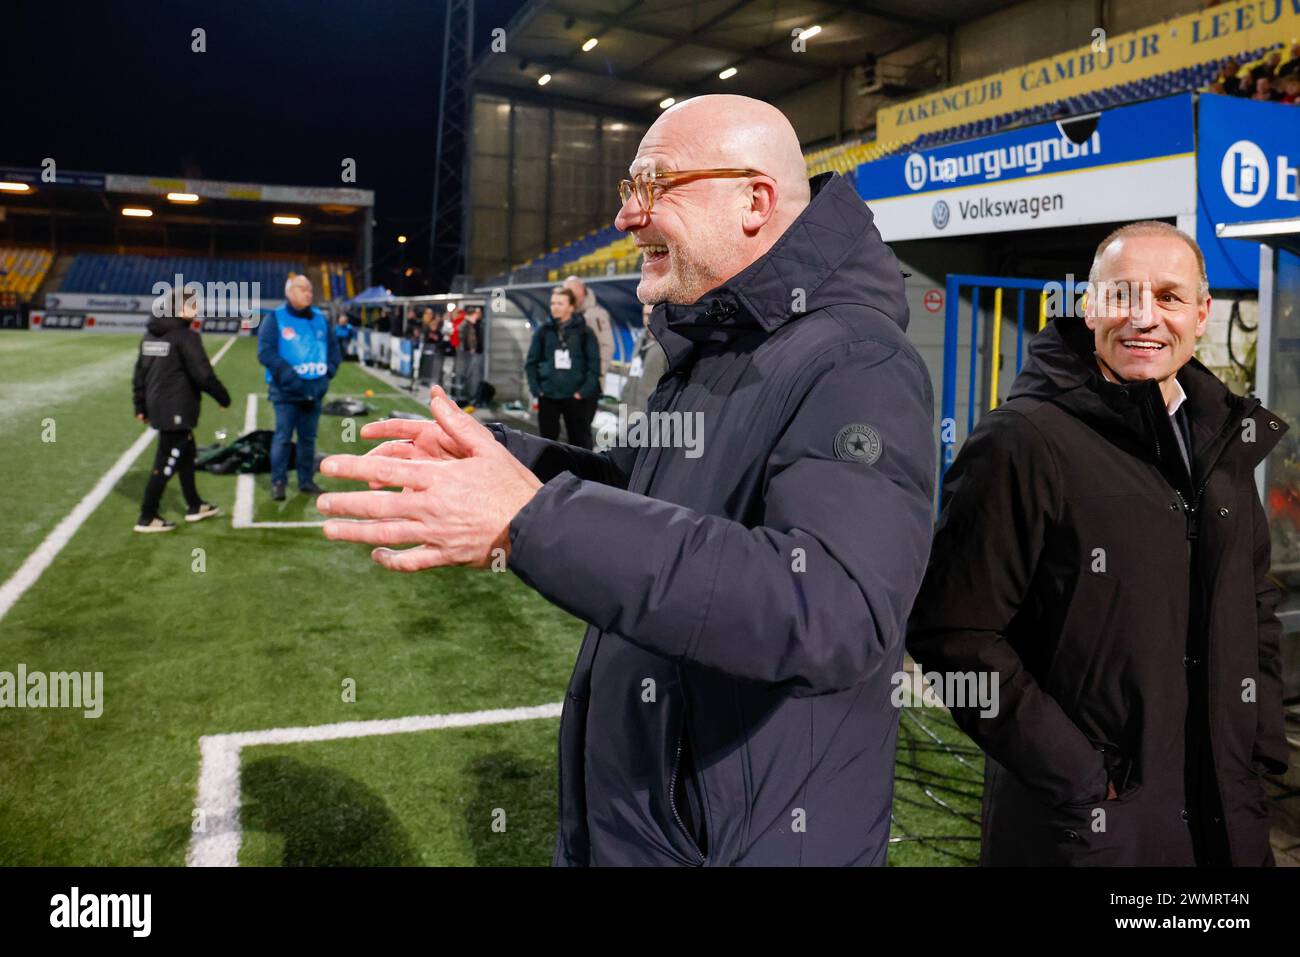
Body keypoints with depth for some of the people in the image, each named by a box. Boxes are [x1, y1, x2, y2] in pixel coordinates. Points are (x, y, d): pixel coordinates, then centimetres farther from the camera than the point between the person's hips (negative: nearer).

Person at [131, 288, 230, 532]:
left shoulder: (150, 335, 10)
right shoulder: (186, 336, -15)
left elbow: (140, 372, 14)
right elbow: (203, 374, -17)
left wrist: (140, 406, 20)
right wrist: (223, 397, -4)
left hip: (157, 406, 9)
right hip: (177, 410, -9)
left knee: (186, 453, 22)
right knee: (166, 463, -1)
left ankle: (194, 506, 34)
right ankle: (147, 518, 4)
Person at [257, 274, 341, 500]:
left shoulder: (319, 318, 9)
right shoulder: (275, 318, -5)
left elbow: (334, 348, 16)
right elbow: (265, 352, -13)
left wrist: (329, 371, 0)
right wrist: (287, 374, -21)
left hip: (314, 390, 4)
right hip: (286, 391, -4)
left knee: (308, 438, 12)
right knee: (283, 437, 0)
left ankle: (307, 481, 21)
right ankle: (278, 482, 10)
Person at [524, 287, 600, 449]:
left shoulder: (584, 332, 0)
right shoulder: (543, 331, 5)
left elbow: (594, 364, -2)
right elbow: (531, 362, 7)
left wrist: (584, 391, -10)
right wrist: (535, 388, -4)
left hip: (575, 397, -2)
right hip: (548, 396, 2)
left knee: (580, 440, 3)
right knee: (547, 439, 10)